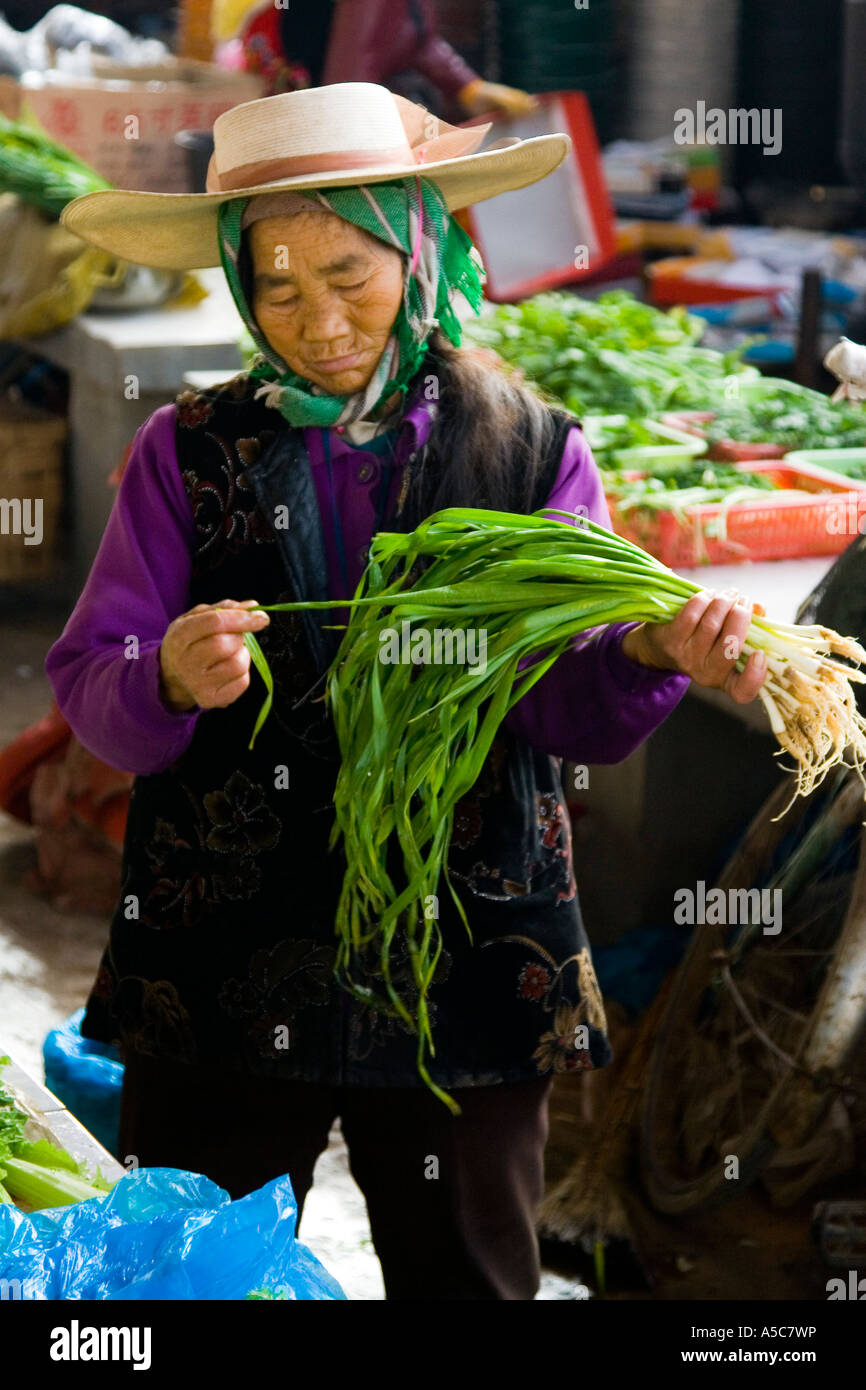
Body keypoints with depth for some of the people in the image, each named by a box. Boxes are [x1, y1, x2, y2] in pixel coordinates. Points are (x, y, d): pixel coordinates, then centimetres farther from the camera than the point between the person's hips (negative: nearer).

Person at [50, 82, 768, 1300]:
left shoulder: (533, 449, 1)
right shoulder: (188, 452, 1)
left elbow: (572, 711, -6)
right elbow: (89, 686, -4)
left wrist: (648, 655, -28)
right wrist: (167, 682, -27)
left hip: (466, 961, 0)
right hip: (220, 962, 0)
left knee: (464, 1273, 15)